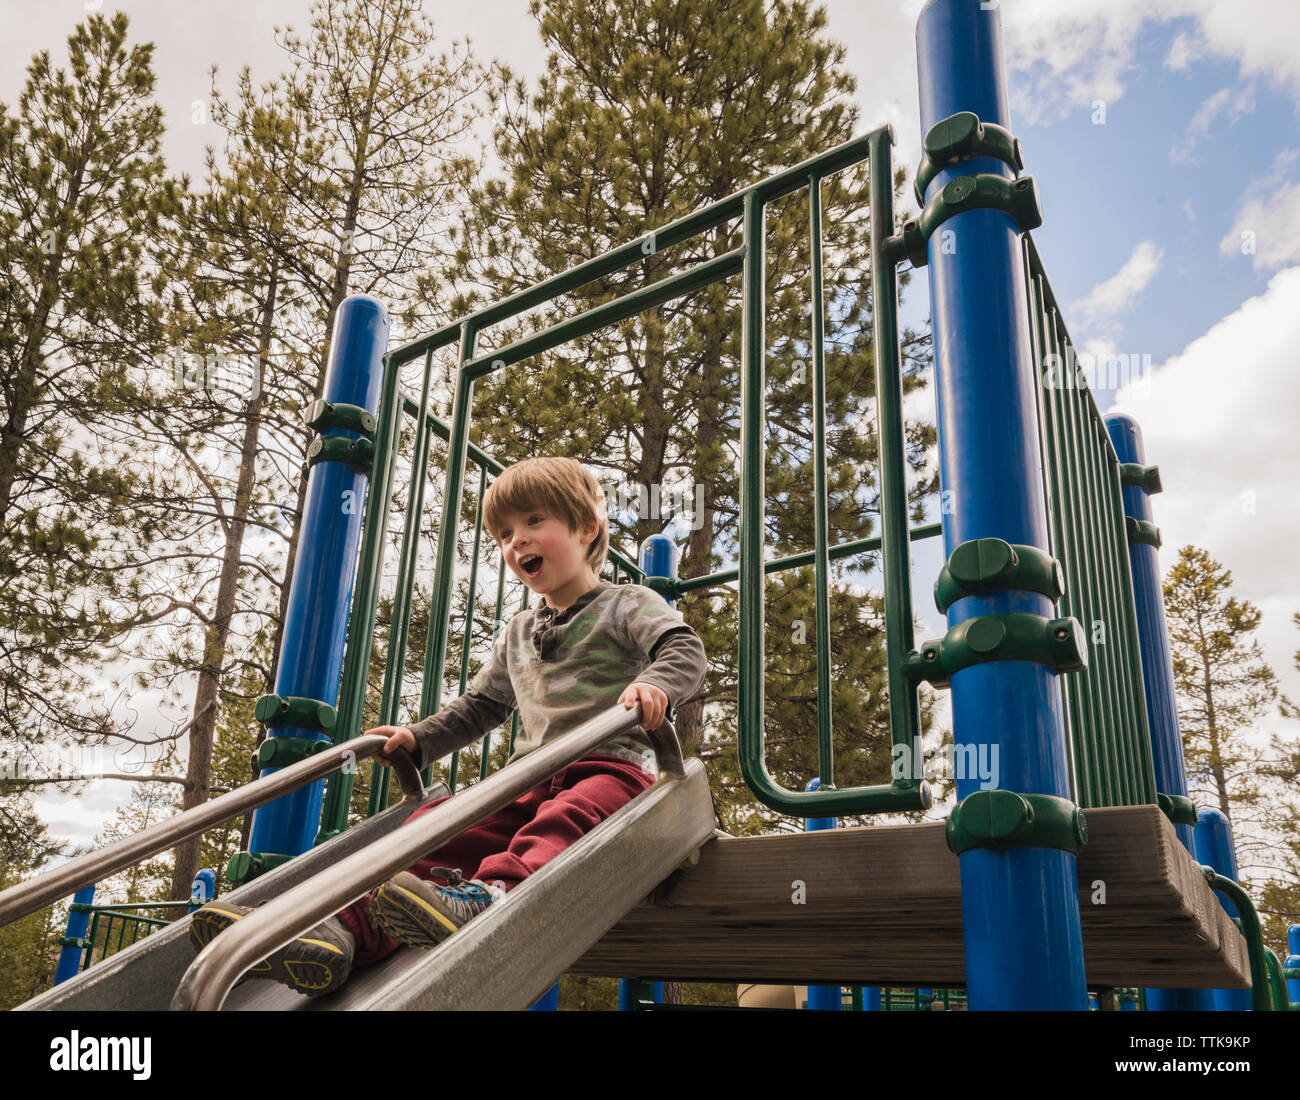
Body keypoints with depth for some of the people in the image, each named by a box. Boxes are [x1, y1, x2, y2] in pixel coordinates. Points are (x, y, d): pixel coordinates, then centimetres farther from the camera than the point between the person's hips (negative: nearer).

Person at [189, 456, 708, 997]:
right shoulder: (516, 634, 26)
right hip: (530, 778, 6)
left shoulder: (628, 604, 5)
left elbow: (687, 651, -12)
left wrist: (654, 684, -35)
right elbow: (479, 705, 32)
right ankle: (344, 926, -36)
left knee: (564, 817, -40)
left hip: (613, 767, -5)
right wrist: (418, 738, 17)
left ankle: (484, 899, -65)